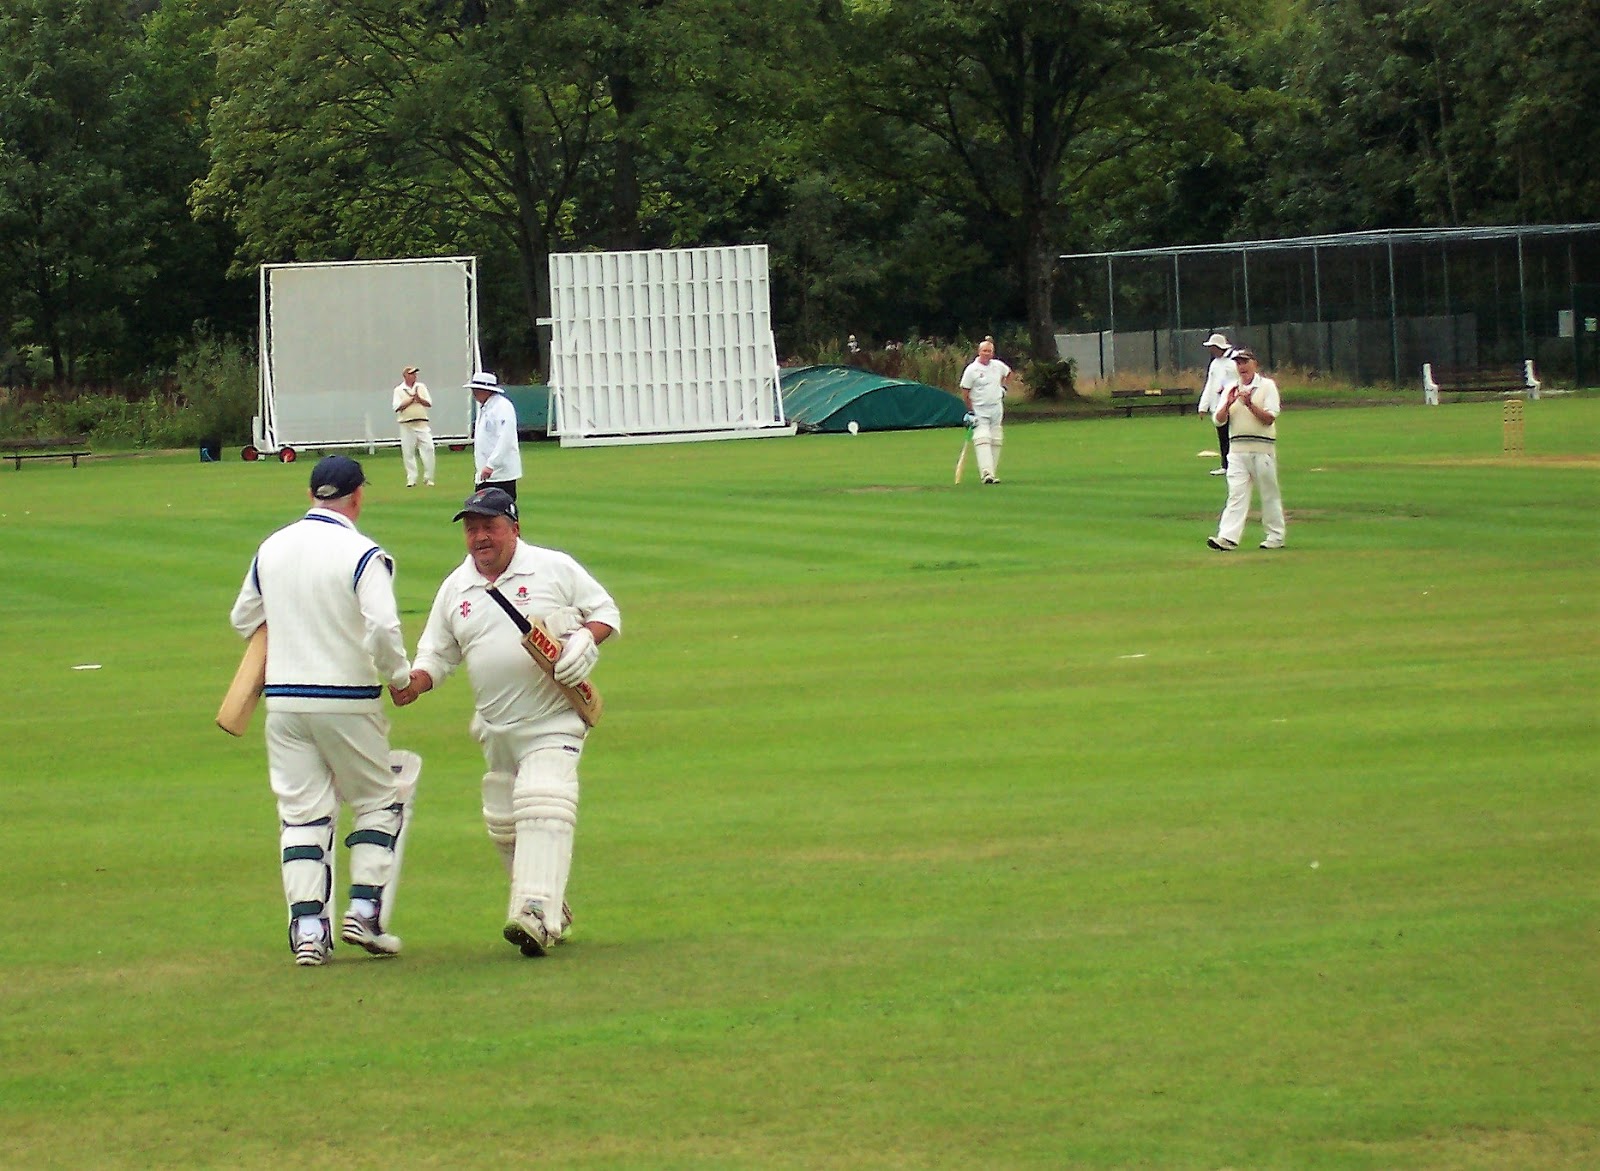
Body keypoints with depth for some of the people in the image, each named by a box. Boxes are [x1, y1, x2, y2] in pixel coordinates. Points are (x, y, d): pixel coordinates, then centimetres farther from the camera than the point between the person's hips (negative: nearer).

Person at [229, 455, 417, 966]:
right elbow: (383, 630, -22)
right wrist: (400, 675, -4)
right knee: (379, 801, 12)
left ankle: (307, 926, -1)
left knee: (301, 813, 8)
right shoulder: (361, 554, -12)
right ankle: (365, 911, 3)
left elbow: (244, 620, 17)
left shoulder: (271, 549, 6)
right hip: (348, 700, -4)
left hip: (283, 700, 4)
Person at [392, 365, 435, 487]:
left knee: (428, 449, -8)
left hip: (422, 424, 2)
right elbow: (398, 407, -8)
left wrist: (419, 399, -11)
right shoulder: (399, 390, 4)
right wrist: (412, 399, -9)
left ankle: (428, 478, -1)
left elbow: (428, 403, 6)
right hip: (406, 425, -2)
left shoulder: (421, 387, 13)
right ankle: (411, 479, 6)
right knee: (408, 453, -1)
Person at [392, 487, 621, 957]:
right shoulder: (455, 588, 8)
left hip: (553, 722, -6)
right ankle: (553, 912, 24)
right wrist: (415, 682, -11)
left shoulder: (555, 569, -3)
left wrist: (584, 641, -17)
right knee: (504, 825, 8)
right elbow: (438, 653, 11)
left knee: (543, 810, -22)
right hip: (496, 728, 6)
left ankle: (538, 914, -31)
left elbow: (606, 612, 4)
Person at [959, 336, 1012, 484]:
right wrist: (970, 411, -10)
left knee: (996, 441, 7)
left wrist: (1003, 387, 14)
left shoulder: (998, 366, 3)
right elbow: (965, 392, -8)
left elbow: (1008, 373, 26)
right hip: (979, 410, -5)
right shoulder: (971, 370, -11)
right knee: (982, 440, -18)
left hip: (996, 409, 5)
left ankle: (993, 474, 15)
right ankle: (986, 473, -28)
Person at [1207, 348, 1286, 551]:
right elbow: (1219, 420, 7)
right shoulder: (1231, 389, 14)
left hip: (1262, 448, -3)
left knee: (1269, 494, 3)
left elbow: (1269, 418, -7)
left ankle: (1275, 536, 12)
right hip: (1237, 449, 3)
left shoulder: (1267, 386, 2)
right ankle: (1227, 537, -18)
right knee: (1236, 493, -8)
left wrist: (1250, 405, -19)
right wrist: (1228, 404, -10)